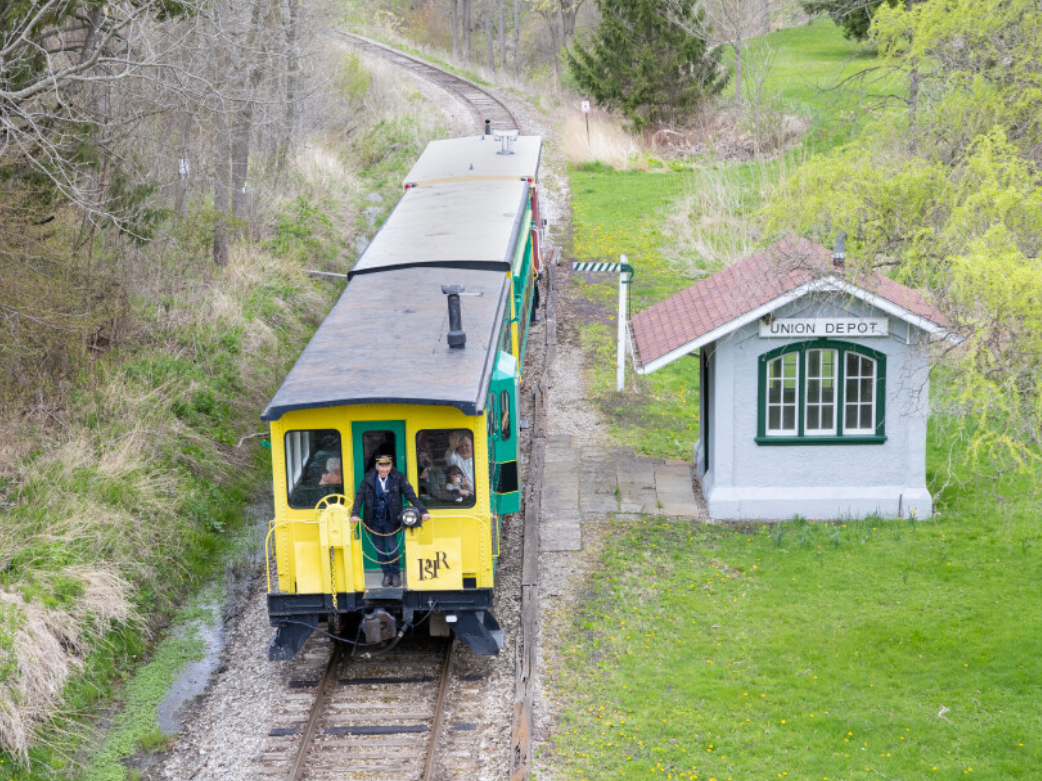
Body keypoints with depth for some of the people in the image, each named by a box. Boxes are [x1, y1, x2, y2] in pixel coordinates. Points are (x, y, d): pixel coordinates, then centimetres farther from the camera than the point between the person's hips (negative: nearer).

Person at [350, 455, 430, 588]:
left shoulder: (398, 478, -9)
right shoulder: (369, 478, -6)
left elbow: (410, 495, -12)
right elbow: (360, 496, -8)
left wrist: (422, 511, -21)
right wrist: (355, 514, -22)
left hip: (390, 520, -2)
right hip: (374, 520, 2)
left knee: (392, 547, -6)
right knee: (379, 548, 6)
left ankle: (395, 573, 13)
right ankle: (386, 573, 21)